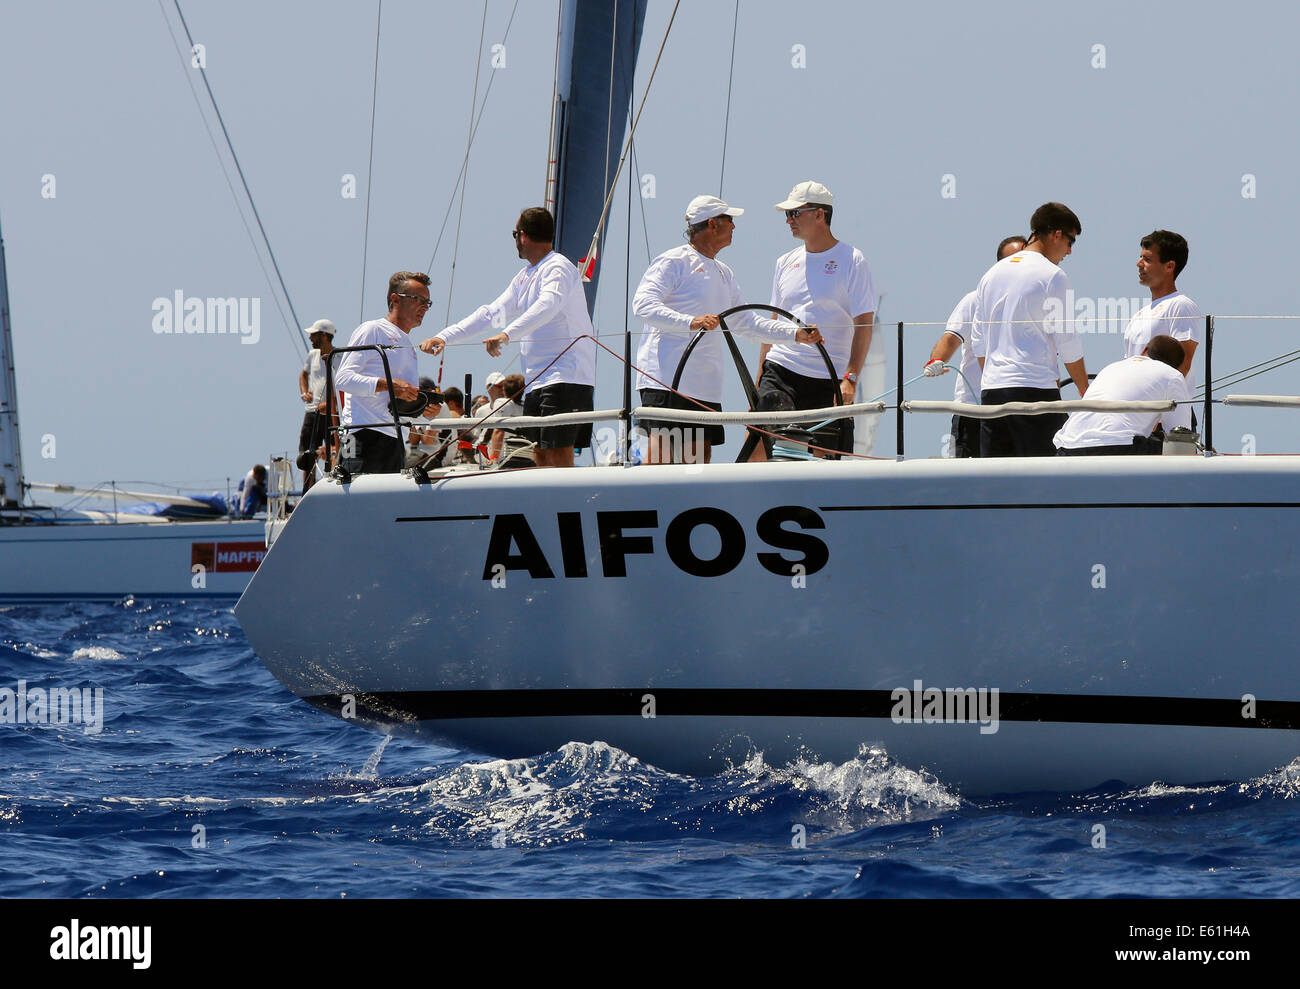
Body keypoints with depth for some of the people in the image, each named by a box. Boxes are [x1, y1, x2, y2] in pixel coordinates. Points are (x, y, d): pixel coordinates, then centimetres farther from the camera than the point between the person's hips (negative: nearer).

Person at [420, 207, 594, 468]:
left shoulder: (558, 268, -10)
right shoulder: (525, 276, 21)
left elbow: (548, 305, -29)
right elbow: (492, 314, 24)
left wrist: (507, 334, -44)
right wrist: (445, 337, 15)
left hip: (567, 378, -10)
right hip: (538, 382, 10)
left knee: (559, 456, -18)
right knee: (541, 457, 4)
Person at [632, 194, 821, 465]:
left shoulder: (723, 274, 22)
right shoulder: (673, 262, -4)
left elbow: (745, 321, 28)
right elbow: (643, 305, -17)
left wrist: (796, 333, 16)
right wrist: (691, 322, -31)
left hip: (706, 388, 9)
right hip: (667, 380, -9)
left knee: (700, 458, 4)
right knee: (661, 455, -16)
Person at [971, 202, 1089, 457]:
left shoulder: (991, 274, 16)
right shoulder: (1052, 276, -5)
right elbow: (1067, 342, -4)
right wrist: (1086, 393, 6)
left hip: (990, 390, 7)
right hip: (1035, 388, -7)